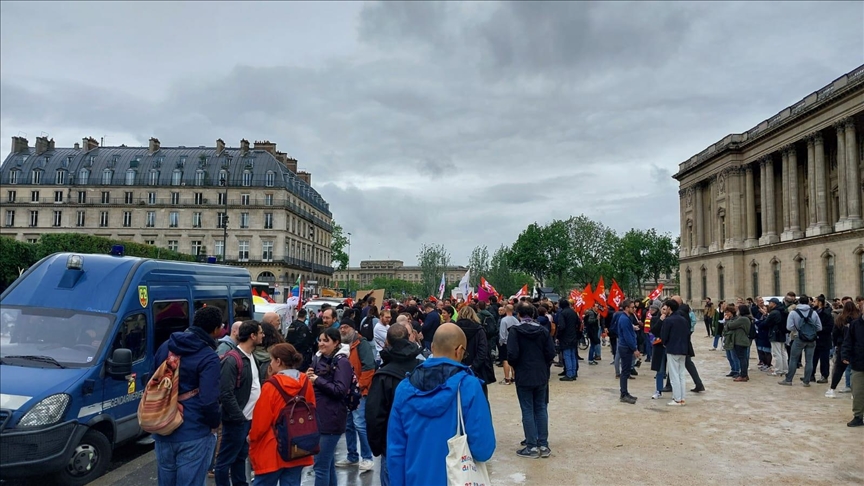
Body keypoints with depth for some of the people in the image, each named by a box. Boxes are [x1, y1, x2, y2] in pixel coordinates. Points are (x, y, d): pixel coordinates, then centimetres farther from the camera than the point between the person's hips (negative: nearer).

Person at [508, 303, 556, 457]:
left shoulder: (515, 330, -11)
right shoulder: (543, 330, 0)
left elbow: (512, 354, -17)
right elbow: (551, 353, -3)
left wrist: (515, 366, 4)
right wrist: (543, 366, 13)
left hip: (524, 376, -4)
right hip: (541, 376, 4)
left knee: (528, 411, 3)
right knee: (541, 409, 12)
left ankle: (532, 446, 6)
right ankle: (543, 445, 14)